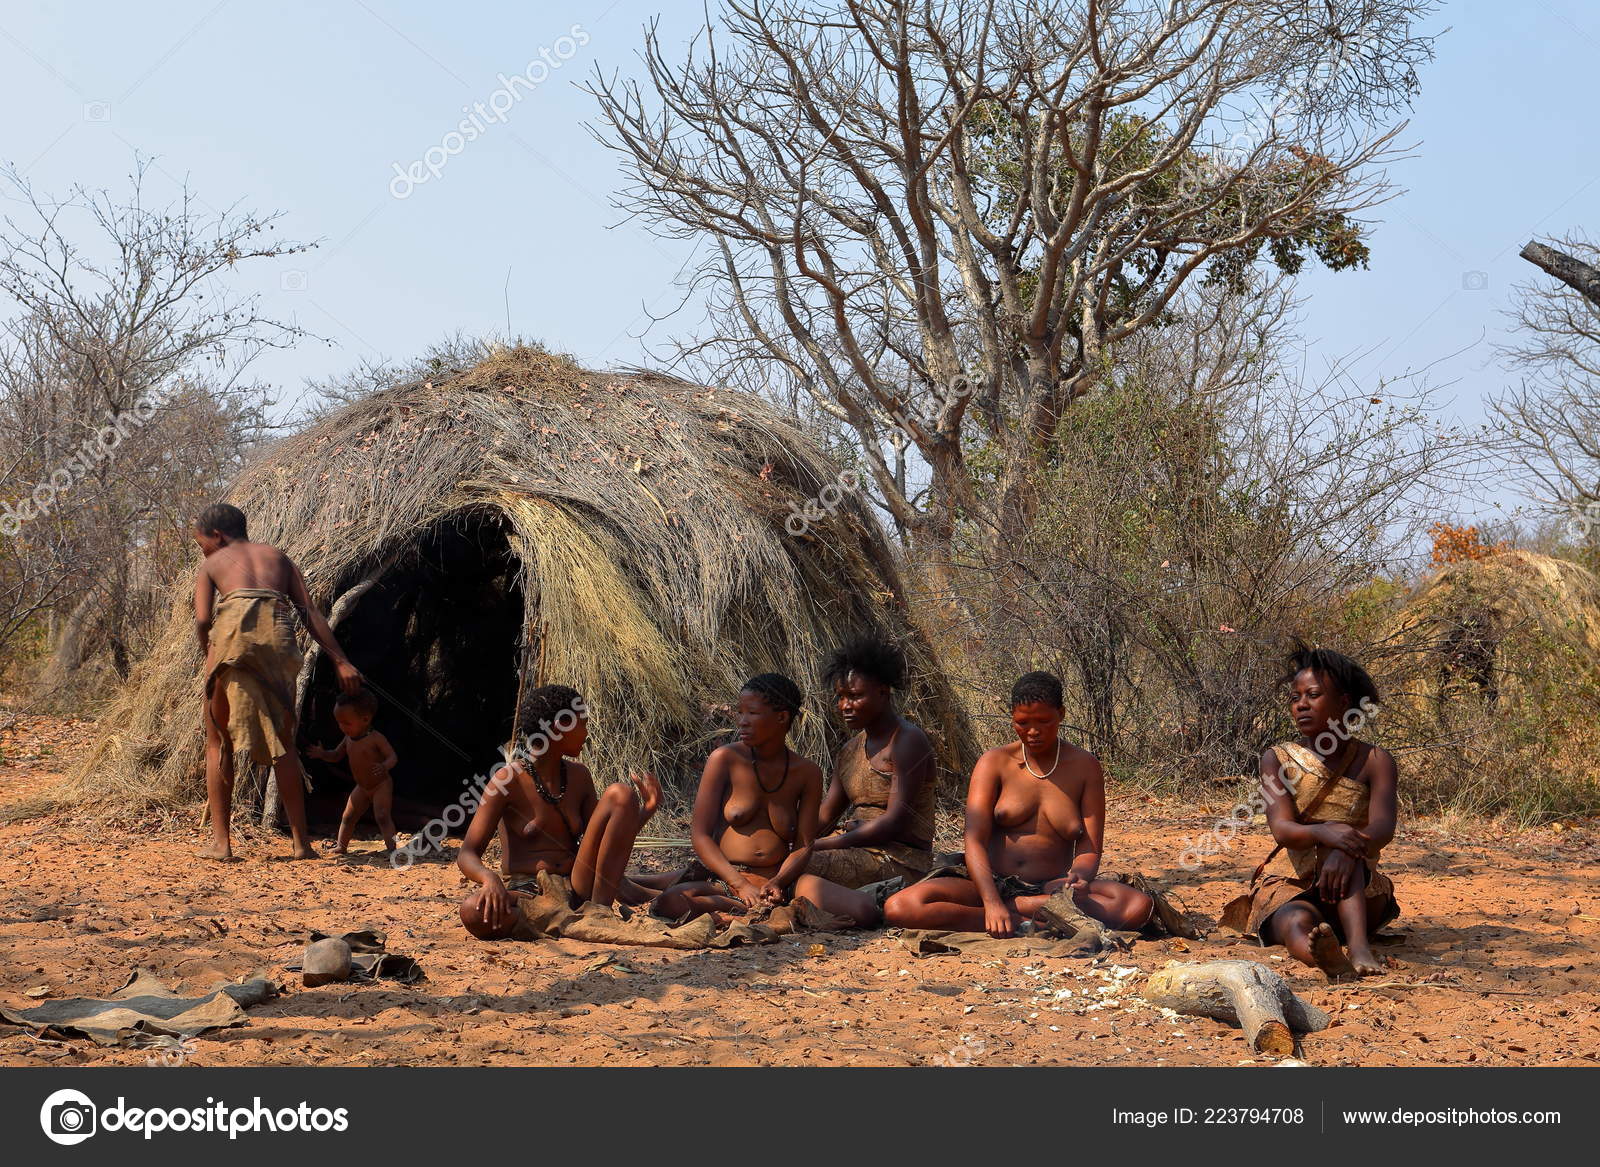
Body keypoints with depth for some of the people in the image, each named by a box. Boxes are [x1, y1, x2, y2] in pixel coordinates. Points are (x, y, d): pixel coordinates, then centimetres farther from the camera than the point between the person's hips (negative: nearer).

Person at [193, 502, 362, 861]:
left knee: (218, 742, 12)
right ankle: (302, 841, 9)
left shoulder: (211, 564, 22)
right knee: (282, 744, 13)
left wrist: (210, 657, 21)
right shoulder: (278, 557, 29)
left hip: (233, 628, -2)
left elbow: (202, 620, 5)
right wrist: (340, 661, 12)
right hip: (278, 632, 2)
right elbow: (310, 612, 17)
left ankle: (220, 841, 7)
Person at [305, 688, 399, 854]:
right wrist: (322, 754, -9)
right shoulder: (349, 738, -1)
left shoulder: (376, 738, -22)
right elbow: (336, 755, 12)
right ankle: (341, 846, 21)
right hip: (362, 788, 7)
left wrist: (385, 766, -48)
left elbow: (392, 756, -25)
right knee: (348, 816, 9)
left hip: (381, 785, -7)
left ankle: (392, 847, -23)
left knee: (383, 816, -20)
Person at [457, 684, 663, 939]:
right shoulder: (509, 780, -6)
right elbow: (467, 855, -11)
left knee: (619, 794, -8)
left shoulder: (578, 776, 12)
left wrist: (646, 811, 1)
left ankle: (600, 908, -16)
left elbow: (602, 844, 17)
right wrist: (490, 879, -34)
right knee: (473, 911, -38)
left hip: (577, 887, 5)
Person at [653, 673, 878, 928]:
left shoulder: (807, 773, 6)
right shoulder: (725, 760, -1)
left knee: (864, 910, -23)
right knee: (669, 902, -36)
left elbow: (803, 846, 4)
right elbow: (700, 834, -4)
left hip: (781, 880, 2)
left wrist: (778, 883, -18)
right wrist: (741, 886, -17)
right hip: (724, 879, -2)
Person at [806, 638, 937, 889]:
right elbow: (824, 817, 15)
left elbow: (895, 823, -18)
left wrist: (818, 846, -18)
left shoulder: (908, 741, -10)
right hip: (859, 848, 9)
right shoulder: (851, 751, 17)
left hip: (899, 862, -9)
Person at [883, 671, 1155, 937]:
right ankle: (1020, 924, -29)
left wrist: (1078, 877, -26)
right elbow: (975, 841, -10)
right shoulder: (995, 762, 1)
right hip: (991, 884, -1)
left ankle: (1014, 908, -26)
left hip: (1051, 889, 1)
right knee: (899, 907, -29)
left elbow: (1089, 849, 0)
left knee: (1141, 905, -29)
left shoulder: (1084, 767, 4)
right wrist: (991, 902, -29)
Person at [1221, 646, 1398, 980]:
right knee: (1298, 924, -37)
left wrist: (1347, 848, -41)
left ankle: (1359, 944, -52)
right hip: (1289, 887, -1)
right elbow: (1282, 829, -15)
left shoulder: (1374, 761, 2)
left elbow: (1383, 827, -16)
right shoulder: (1278, 760, 3)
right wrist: (1321, 832, -40)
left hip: (1358, 893, 1)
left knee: (1341, 843, -32)